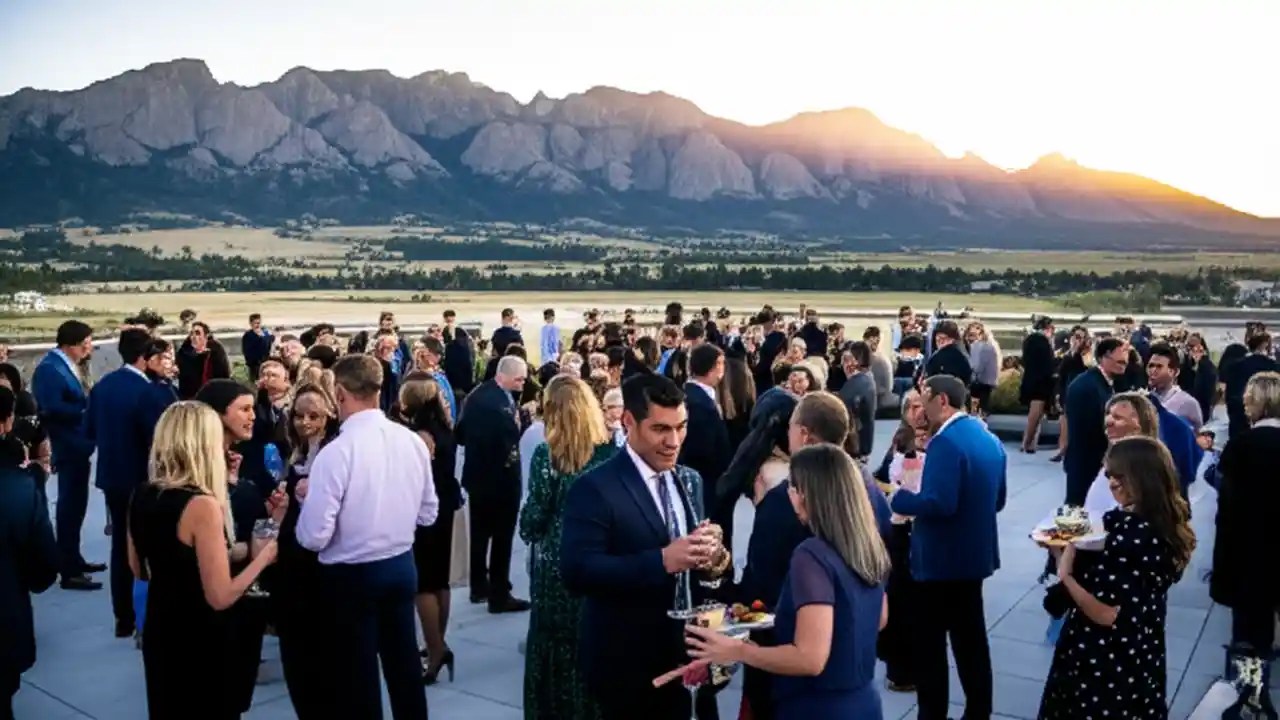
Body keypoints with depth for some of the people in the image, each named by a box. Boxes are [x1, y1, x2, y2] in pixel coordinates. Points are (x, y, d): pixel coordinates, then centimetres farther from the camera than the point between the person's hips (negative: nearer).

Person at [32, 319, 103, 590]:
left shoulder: (67, 364, 12)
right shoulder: (49, 368, -18)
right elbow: (52, 408, -26)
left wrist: (88, 403, -4)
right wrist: (87, 409, -18)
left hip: (78, 446, 10)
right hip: (68, 448, -10)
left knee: (75, 505, 18)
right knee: (70, 506, -3)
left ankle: (74, 559, 31)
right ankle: (69, 572, 5)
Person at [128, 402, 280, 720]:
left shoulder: (142, 497, -2)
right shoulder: (202, 505, -25)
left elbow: (140, 570, 13)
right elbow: (220, 597, -24)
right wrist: (262, 556, -12)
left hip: (158, 631, 7)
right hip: (200, 640, -7)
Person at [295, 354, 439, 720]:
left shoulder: (336, 451, -21)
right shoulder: (413, 441, -4)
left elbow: (314, 537, -19)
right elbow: (427, 513, 6)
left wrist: (308, 497, -2)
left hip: (351, 576, -5)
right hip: (402, 566, 6)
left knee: (357, 676, 10)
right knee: (404, 664, 20)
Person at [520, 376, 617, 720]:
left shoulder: (546, 454, -14)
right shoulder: (611, 452, -5)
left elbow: (535, 518, -12)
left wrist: (528, 531, 7)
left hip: (557, 566, -3)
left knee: (556, 648, 13)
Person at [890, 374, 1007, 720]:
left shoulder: (946, 441, -21)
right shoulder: (988, 438, 8)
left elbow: (940, 503, -29)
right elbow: (997, 500, 15)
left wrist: (898, 498, -15)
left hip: (942, 557, -9)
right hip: (973, 553, 9)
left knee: (930, 642, 3)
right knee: (970, 637, 19)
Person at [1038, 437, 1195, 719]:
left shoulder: (1129, 534, -26)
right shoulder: (1165, 524, 1)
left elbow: (1105, 614, -25)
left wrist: (1065, 573, -16)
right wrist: (1068, 548, 1)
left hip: (1104, 663, -8)